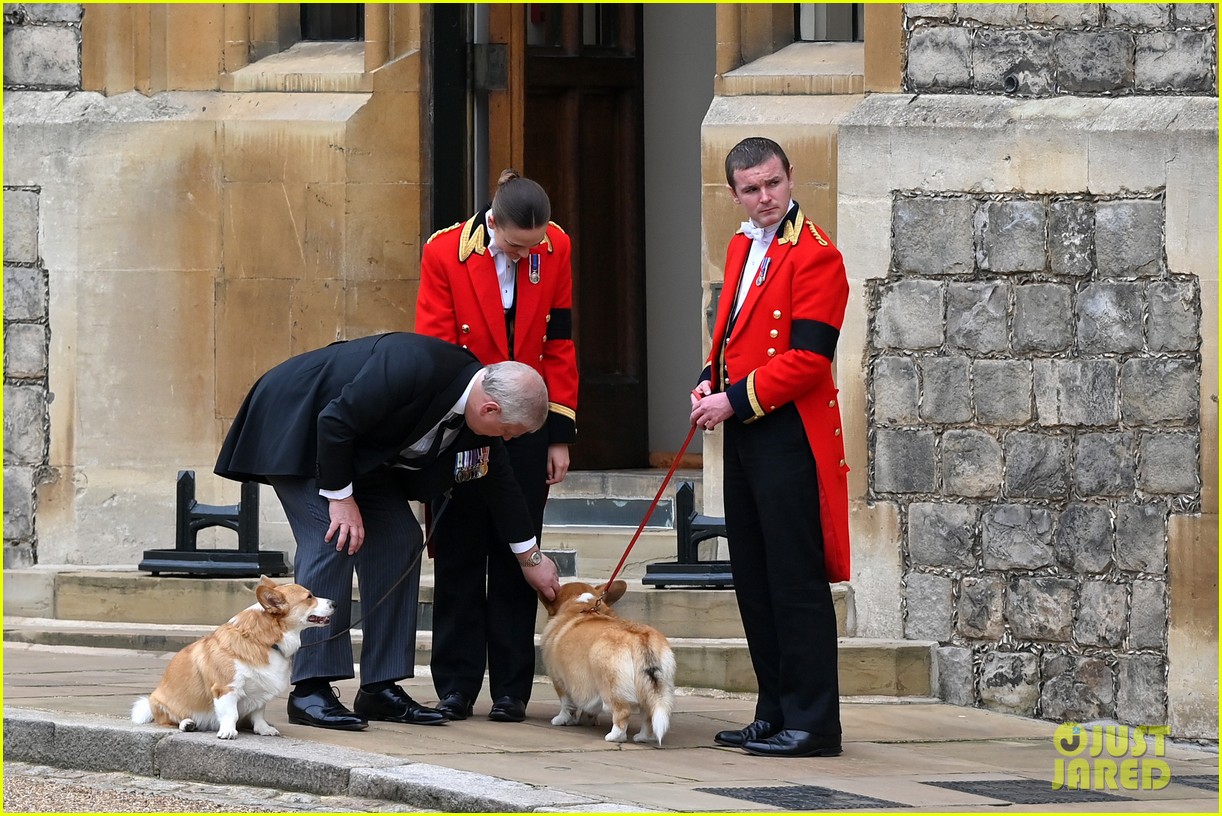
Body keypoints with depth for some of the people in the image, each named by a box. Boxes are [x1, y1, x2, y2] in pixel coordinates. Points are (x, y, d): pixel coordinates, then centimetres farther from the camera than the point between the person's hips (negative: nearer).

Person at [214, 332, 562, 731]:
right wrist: (340, 497, -22)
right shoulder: (414, 366, -35)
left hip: (360, 449, 9)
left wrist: (530, 557, 16)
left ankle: (380, 688, 4)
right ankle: (310, 691, -17)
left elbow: (498, 482, 8)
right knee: (333, 542, -19)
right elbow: (335, 422, -30)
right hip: (295, 427, -9)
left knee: (399, 540, 1)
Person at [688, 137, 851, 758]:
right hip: (743, 434, 9)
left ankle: (813, 724, -3)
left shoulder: (815, 256, -12)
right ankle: (776, 716, 19)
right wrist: (711, 381, 6)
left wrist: (735, 400, -16)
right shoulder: (742, 248, 16)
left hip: (790, 436, -9)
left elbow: (806, 359, -18)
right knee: (754, 581, 12)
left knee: (795, 583, -7)